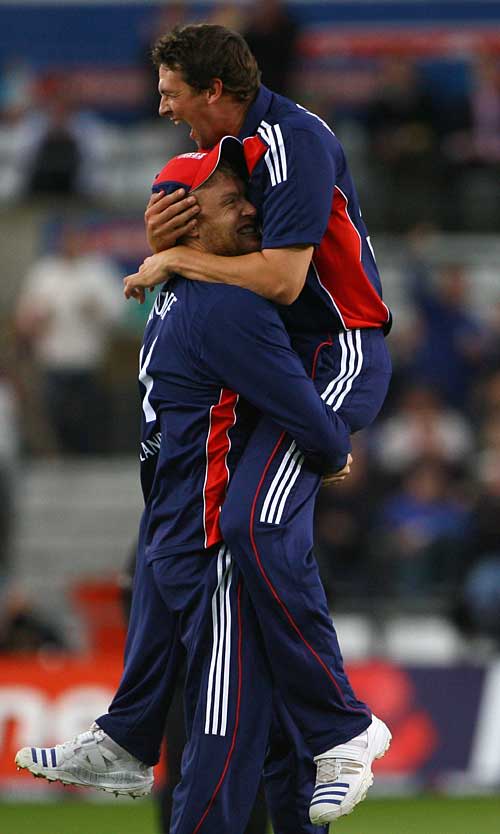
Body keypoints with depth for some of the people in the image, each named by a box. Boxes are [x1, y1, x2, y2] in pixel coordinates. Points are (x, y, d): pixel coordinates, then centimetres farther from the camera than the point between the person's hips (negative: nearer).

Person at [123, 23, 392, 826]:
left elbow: (281, 277, -25)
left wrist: (175, 258, -12)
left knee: (256, 525, -28)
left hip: (336, 354, -11)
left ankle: (341, 729, -24)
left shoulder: (294, 142, -17)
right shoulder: (230, 147, 14)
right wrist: (158, 241, -6)